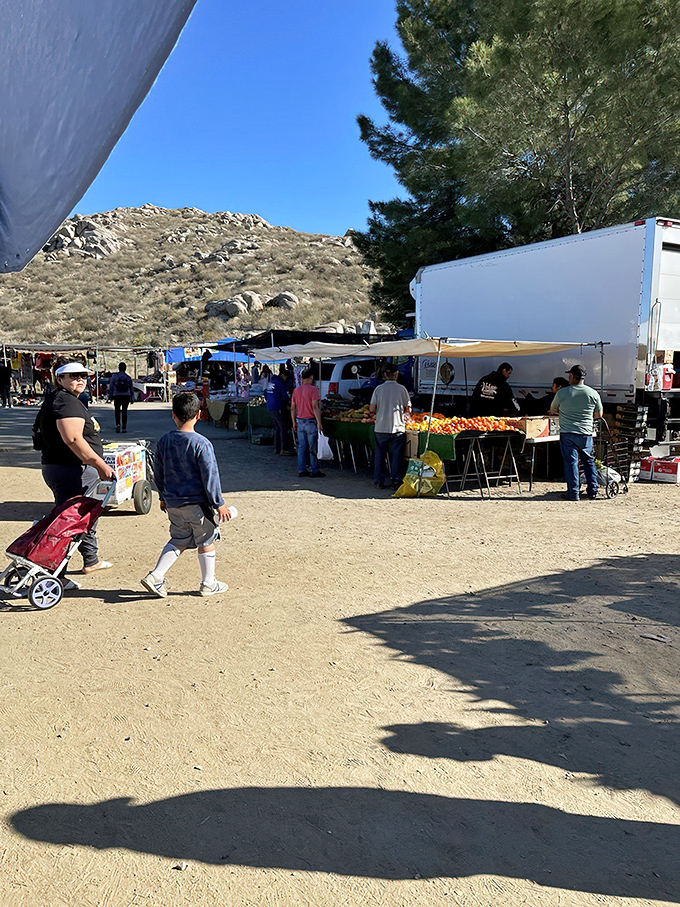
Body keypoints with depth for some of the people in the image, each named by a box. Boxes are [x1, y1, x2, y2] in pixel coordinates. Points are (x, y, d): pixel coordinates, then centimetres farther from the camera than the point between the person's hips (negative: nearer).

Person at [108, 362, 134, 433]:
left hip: (117, 396, -1)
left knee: (117, 411, 11)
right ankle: (124, 428, 1)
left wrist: (110, 396, 7)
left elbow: (111, 386, 0)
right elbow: (131, 389, 10)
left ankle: (118, 424, -9)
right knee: (124, 412, 5)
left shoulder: (114, 376, 1)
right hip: (126, 396, 1)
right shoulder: (128, 377, 7)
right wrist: (132, 398, 15)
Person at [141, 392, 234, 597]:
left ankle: (156, 576, 8)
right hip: (198, 503, -5)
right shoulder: (201, 444, -15)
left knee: (178, 541, 18)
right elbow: (210, 476, -14)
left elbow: (158, 474, 11)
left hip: (173, 503, 6)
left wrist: (164, 498, 24)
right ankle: (208, 584, 20)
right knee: (206, 542, 10)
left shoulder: (164, 441, 2)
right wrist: (219, 504, -7)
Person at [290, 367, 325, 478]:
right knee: (313, 447, 0)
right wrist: (319, 422, -13)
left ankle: (301, 470, 13)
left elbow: (292, 408, 10)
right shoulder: (313, 389, -10)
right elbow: (315, 407, -16)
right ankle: (314, 471, 3)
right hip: (310, 421, -5)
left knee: (301, 447, 10)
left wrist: (294, 422, 18)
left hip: (299, 421, 6)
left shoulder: (296, 390, 7)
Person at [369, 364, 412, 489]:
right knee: (396, 455, 6)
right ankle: (396, 481, 7)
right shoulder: (402, 389, -3)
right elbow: (408, 410, 2)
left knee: (379, 454, 10)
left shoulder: (378, 389, -2)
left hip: (381, 428, 1)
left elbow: (372, 409, -1)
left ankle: (379, 480, 12)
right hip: (398, 427, -1)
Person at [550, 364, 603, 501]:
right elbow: (599, 415, 11)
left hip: (567, 433, -2)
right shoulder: (593, 393, 0)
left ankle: (573, 493, 2)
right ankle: (592, 491, 18)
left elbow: (552, 411, 10)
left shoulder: (562, 392, -5)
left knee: (571, 462, 3)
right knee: (589, 461, 14)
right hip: (586, 433, 2)